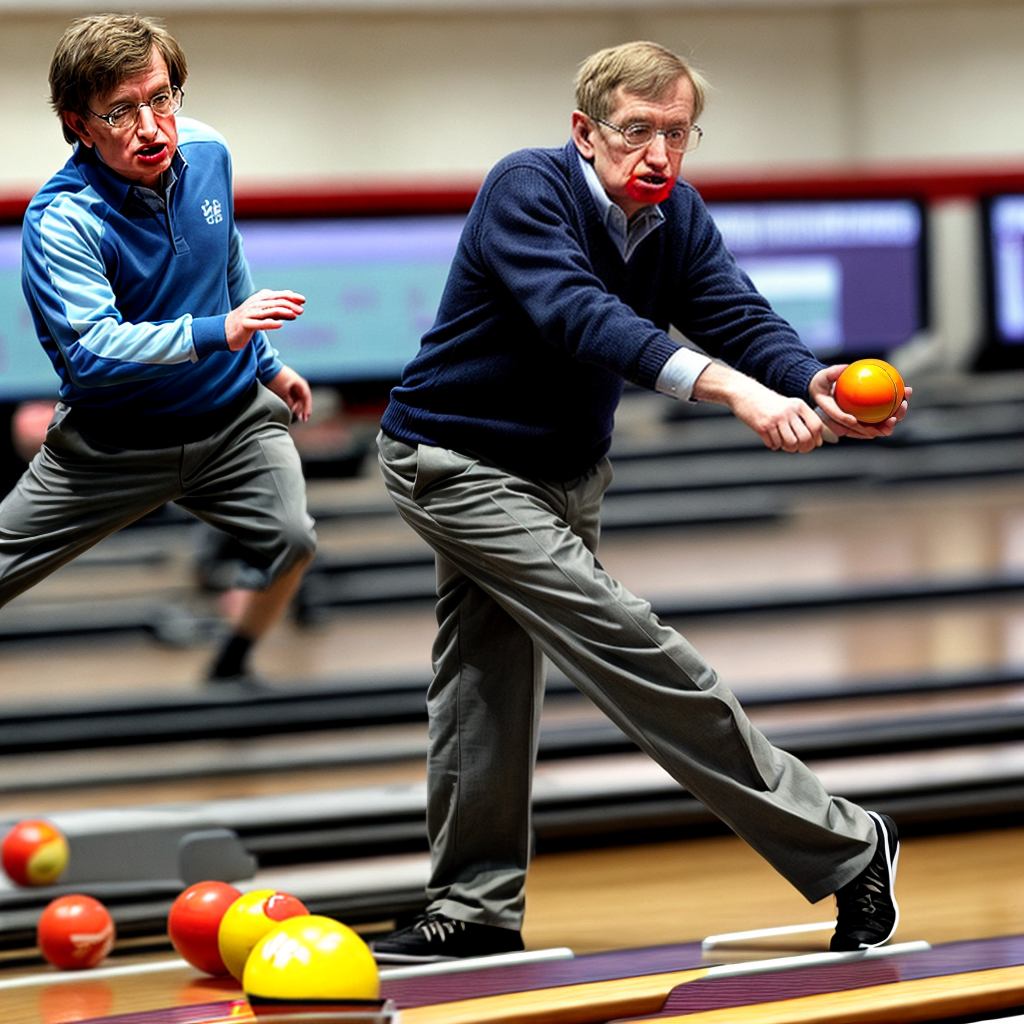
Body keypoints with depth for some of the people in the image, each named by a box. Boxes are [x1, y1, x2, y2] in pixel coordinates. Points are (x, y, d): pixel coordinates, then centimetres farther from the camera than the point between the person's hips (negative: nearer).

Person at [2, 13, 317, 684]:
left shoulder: (206, 155, -6)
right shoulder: (61, 221, -25)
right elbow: (91, 350, -36)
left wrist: (266, 363, 24)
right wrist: (218, 332, -45)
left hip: (231, 413, 3)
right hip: (114, 444, -3)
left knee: (291, 540, -22)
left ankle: (233, 668, 3)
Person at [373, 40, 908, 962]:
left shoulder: (677, 219, -3)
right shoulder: (526, 193, -24)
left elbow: (740, 317, -16)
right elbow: (579, 315, -40)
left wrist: (812, 387, -39)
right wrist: (725, 384, -52)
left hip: (563, 476, 7)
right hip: (459, 466, -7)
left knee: (492, 678, 14)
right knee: (630, 648, -15)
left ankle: (476, 909, 22)